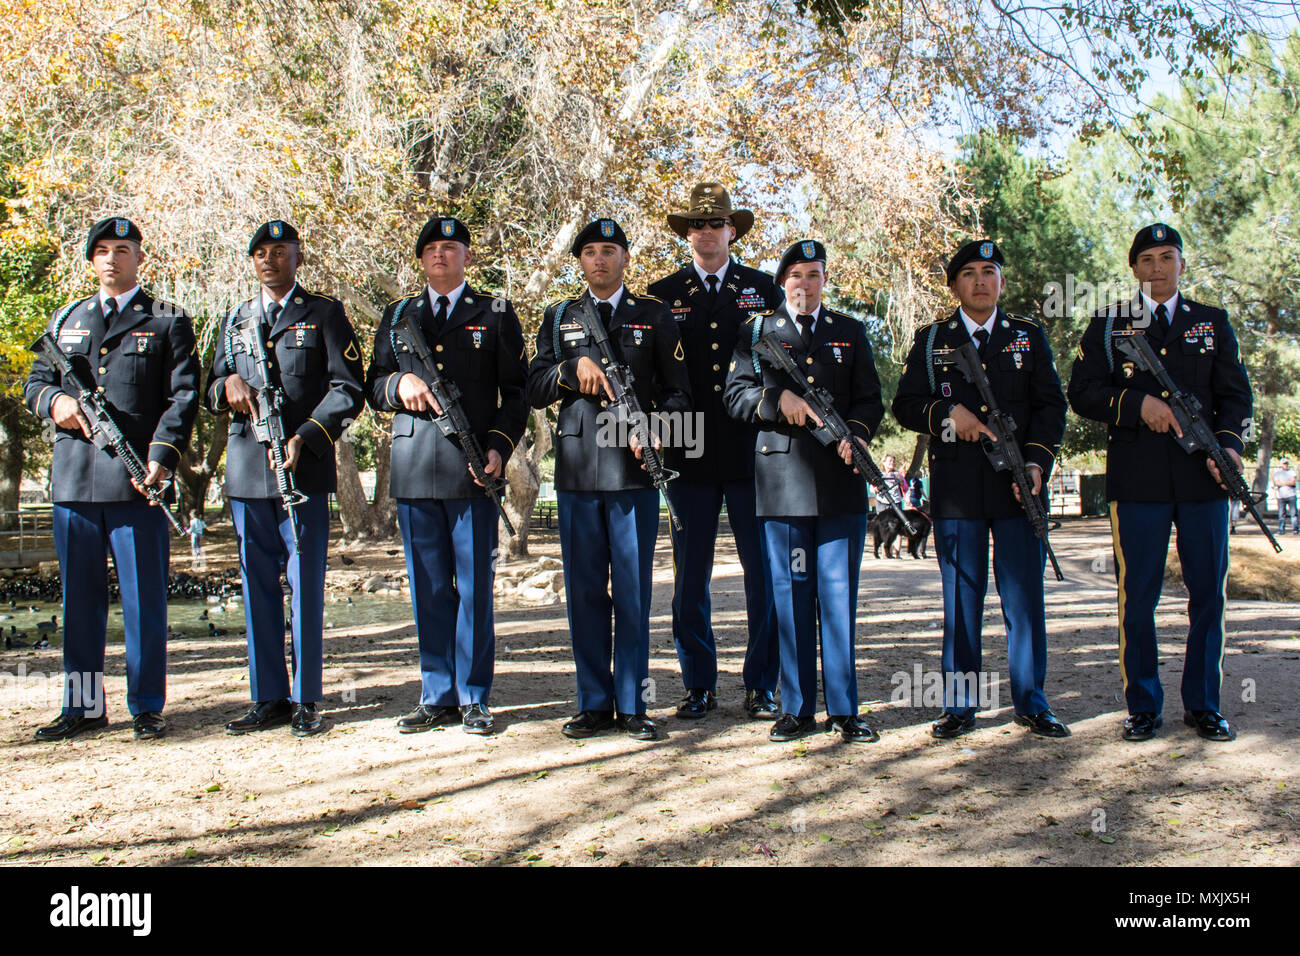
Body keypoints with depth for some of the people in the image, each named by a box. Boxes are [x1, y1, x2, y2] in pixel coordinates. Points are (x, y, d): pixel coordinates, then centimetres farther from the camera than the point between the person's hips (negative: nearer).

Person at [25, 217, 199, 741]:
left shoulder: (168, 322, 7)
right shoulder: (65, 320, 20)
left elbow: (182, 396, -2)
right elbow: (35, 381, 20)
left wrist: (162, 456, -15)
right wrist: (54, 400, -4)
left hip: (138, 479, -4)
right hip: (74, 477, 4)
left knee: (144, 599, -1)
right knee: (79, 598, 9)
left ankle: (147, 708, 9)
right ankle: (84, 706, 19)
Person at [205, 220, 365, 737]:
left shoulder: (325, 314, 6)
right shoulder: (235, 320, 20)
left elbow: (348, 389, -2)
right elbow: (211, 391, 21)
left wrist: (305, 437, -15)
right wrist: (229, 384, -4)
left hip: (304, 465, -4)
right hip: (246, 468, 4)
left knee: (306, 582, -2)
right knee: (258, 583, 6)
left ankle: (307, 700, 5)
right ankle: (268, 697, 15)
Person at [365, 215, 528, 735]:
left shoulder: (496, 315, 9)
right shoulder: (398, 315, 17)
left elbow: (516, 391, 5)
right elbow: (372, 386, 16)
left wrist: (500, 447, -9)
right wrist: (401, 383, -6)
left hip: (473, 469, -3)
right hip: (413, 471, 3)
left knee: (474, 587, 0)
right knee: (428, 588, 7)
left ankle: (473, 698, 9)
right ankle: (438, 696, 17)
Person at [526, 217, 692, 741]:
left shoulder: (654, 316, 10)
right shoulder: (559, 318, 16)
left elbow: (678, 392, 6)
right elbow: (535, 389, 10)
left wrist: (655, 430, -12)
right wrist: (574, 368, -8)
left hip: (634, 468, -2)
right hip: (576, 470, 2)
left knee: (633, 592, 0)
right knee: (585, 591, 5)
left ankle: (632, 704, 10)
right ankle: (594, 703, 15)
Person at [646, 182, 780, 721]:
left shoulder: (764, 289, 11)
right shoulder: (662, 294, 12)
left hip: (753, 450, 0)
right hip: (690, 454, 1)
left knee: (764, 570, 1)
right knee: (690, 574, 4)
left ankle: (761, 686, 12)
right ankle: (699, 686, 15)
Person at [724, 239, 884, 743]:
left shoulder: (850, 332, 16)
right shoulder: (756, 332, 12)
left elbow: (870, 398, 10)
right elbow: (735, 395, 4)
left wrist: (856, 432, -10)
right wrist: (779, 398, -14)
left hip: (839, 479, 1)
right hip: (782, 479, -1)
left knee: (839, 593, 1)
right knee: (791, 594, 3)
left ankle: (843, 709, 8)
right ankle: (797, 708, 11)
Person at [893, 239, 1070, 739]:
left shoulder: (1030, 336, 11)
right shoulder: (931, 340, 9)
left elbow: (1051, 405, 7)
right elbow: (905, 405, 5)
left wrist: (1036, 461, -8)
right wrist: (948, 414, -13)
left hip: (1018, 486, 1)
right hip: (956, 488, 0)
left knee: (1025, 596, 2)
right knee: (961, 598, 4)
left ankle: (1031, 702, 13)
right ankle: (960, 705, 12)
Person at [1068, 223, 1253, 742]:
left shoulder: (1213, 323, 14)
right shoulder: (1108, 324, 9)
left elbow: (1235, 393, 9)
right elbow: (1082, 392, 2)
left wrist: (1229, 443, -10)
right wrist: (1138, 403, -14)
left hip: (1202, 478, 2)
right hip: (1137, 480, -2)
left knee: (1208, 593, 5)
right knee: (1137, 597, 1)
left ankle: (1203, 705, 18)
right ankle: (1143, 708, 12)